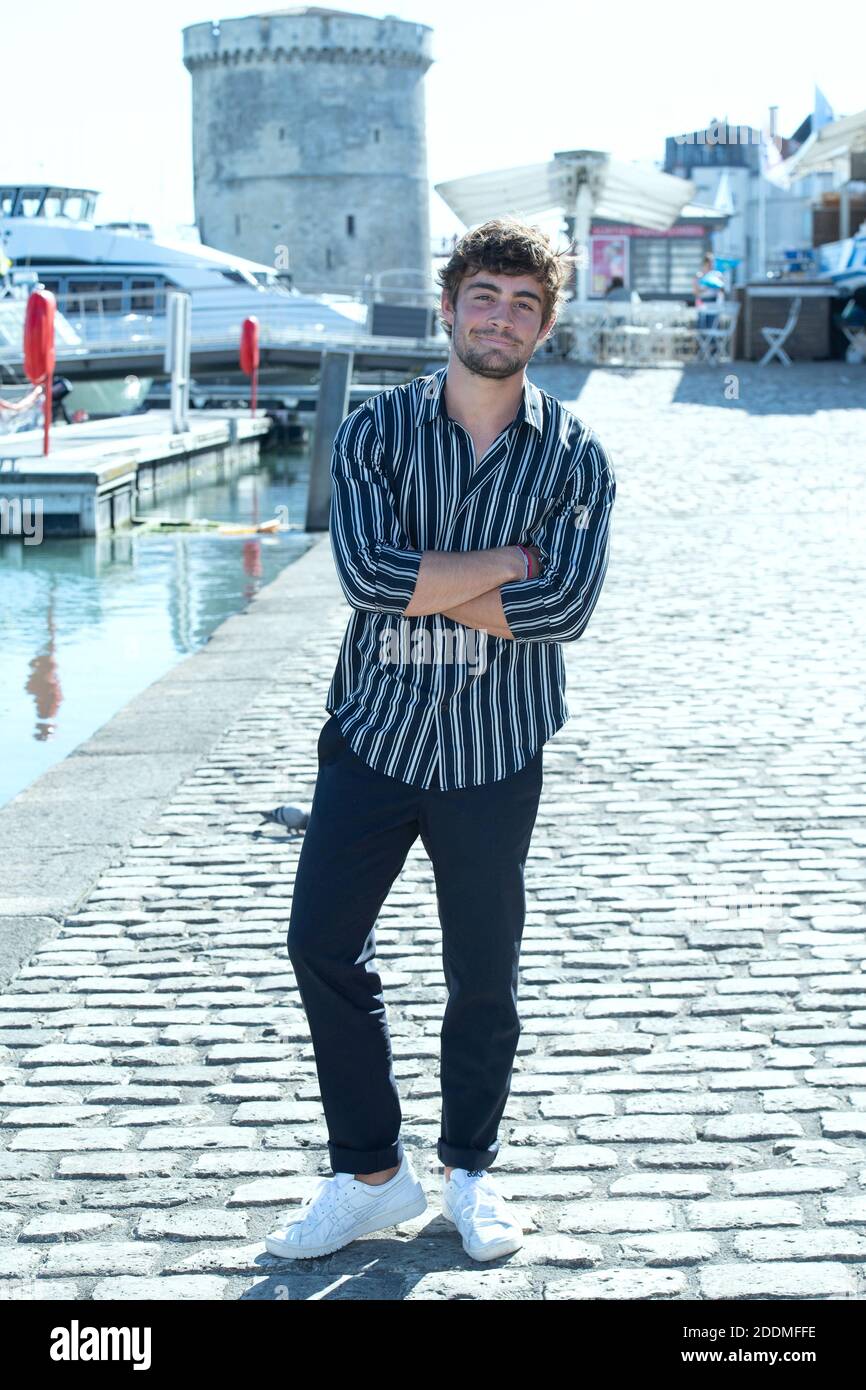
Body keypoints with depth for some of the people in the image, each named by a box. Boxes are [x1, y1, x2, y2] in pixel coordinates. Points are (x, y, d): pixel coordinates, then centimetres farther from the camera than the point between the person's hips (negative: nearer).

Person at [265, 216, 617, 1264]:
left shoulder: (573, 457, 0)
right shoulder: (375, 431, 1)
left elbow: (566, 606, -15)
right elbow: (366, 573, -15)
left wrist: (418, 586, -14)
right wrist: (509, 561, -13)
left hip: (495, 751, -1)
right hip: (375, 733, 1)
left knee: (484, 975, 8)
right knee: (320, 943, 0)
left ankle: (469, 1168, 31)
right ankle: (370, 1175, 18)